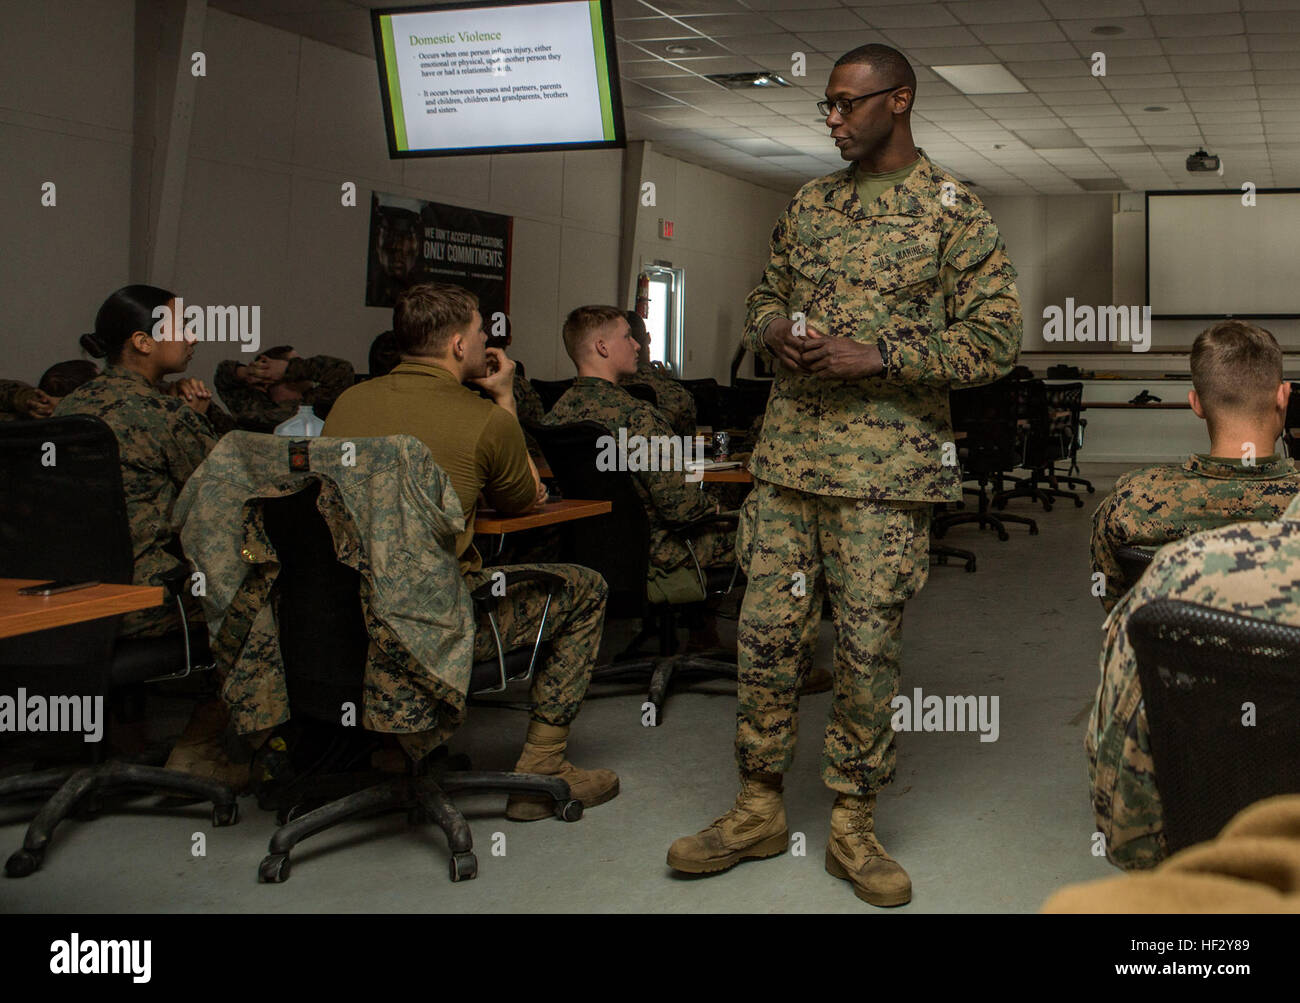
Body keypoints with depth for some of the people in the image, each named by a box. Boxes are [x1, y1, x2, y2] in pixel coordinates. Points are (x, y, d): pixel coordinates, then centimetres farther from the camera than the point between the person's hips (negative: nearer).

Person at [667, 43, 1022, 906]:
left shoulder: (955, 212, -3)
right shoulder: (810, 203, 14)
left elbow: (995, 340, -6)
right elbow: (767, 297, 23)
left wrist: (879, 356, -16)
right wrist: (774, 333, -1)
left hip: (888, 471, -5)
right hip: (790, 454, 5)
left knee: (869, 648, 1)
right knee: (767, 633, 6)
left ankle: (854, 826, 17)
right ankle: (760, 811, 20)